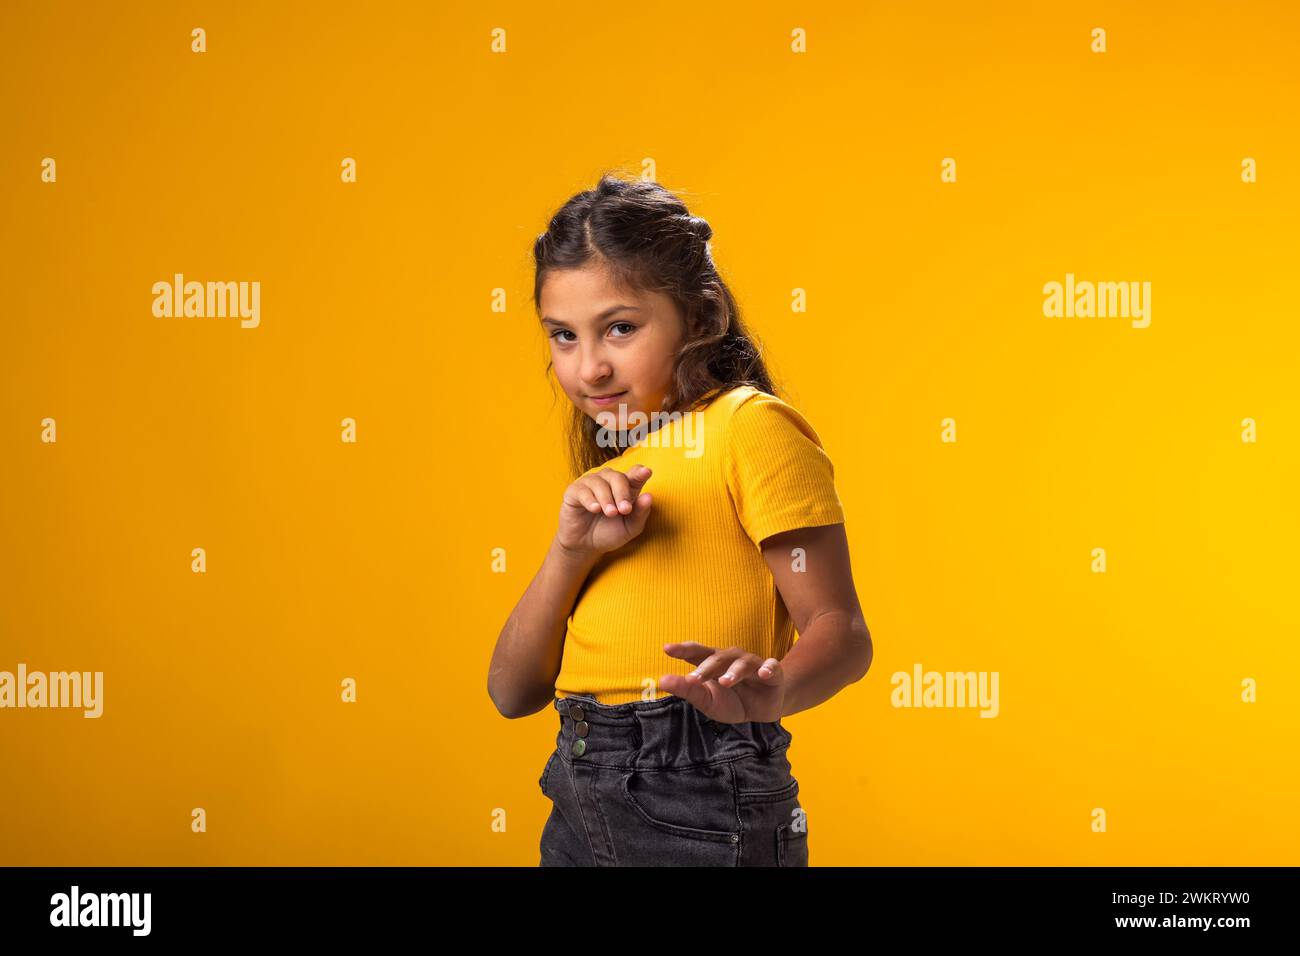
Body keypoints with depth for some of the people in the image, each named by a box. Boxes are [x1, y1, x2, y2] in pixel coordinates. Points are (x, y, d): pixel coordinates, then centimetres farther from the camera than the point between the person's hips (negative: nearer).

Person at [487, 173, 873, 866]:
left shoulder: (749, 425, -6)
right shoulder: (611, 477, 18)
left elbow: (840, 630, -14)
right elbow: (513, 692, 9)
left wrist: (772, 688, -35)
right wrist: (572, 550, -6)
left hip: (699, 808, -7)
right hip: (582, 807, 7)